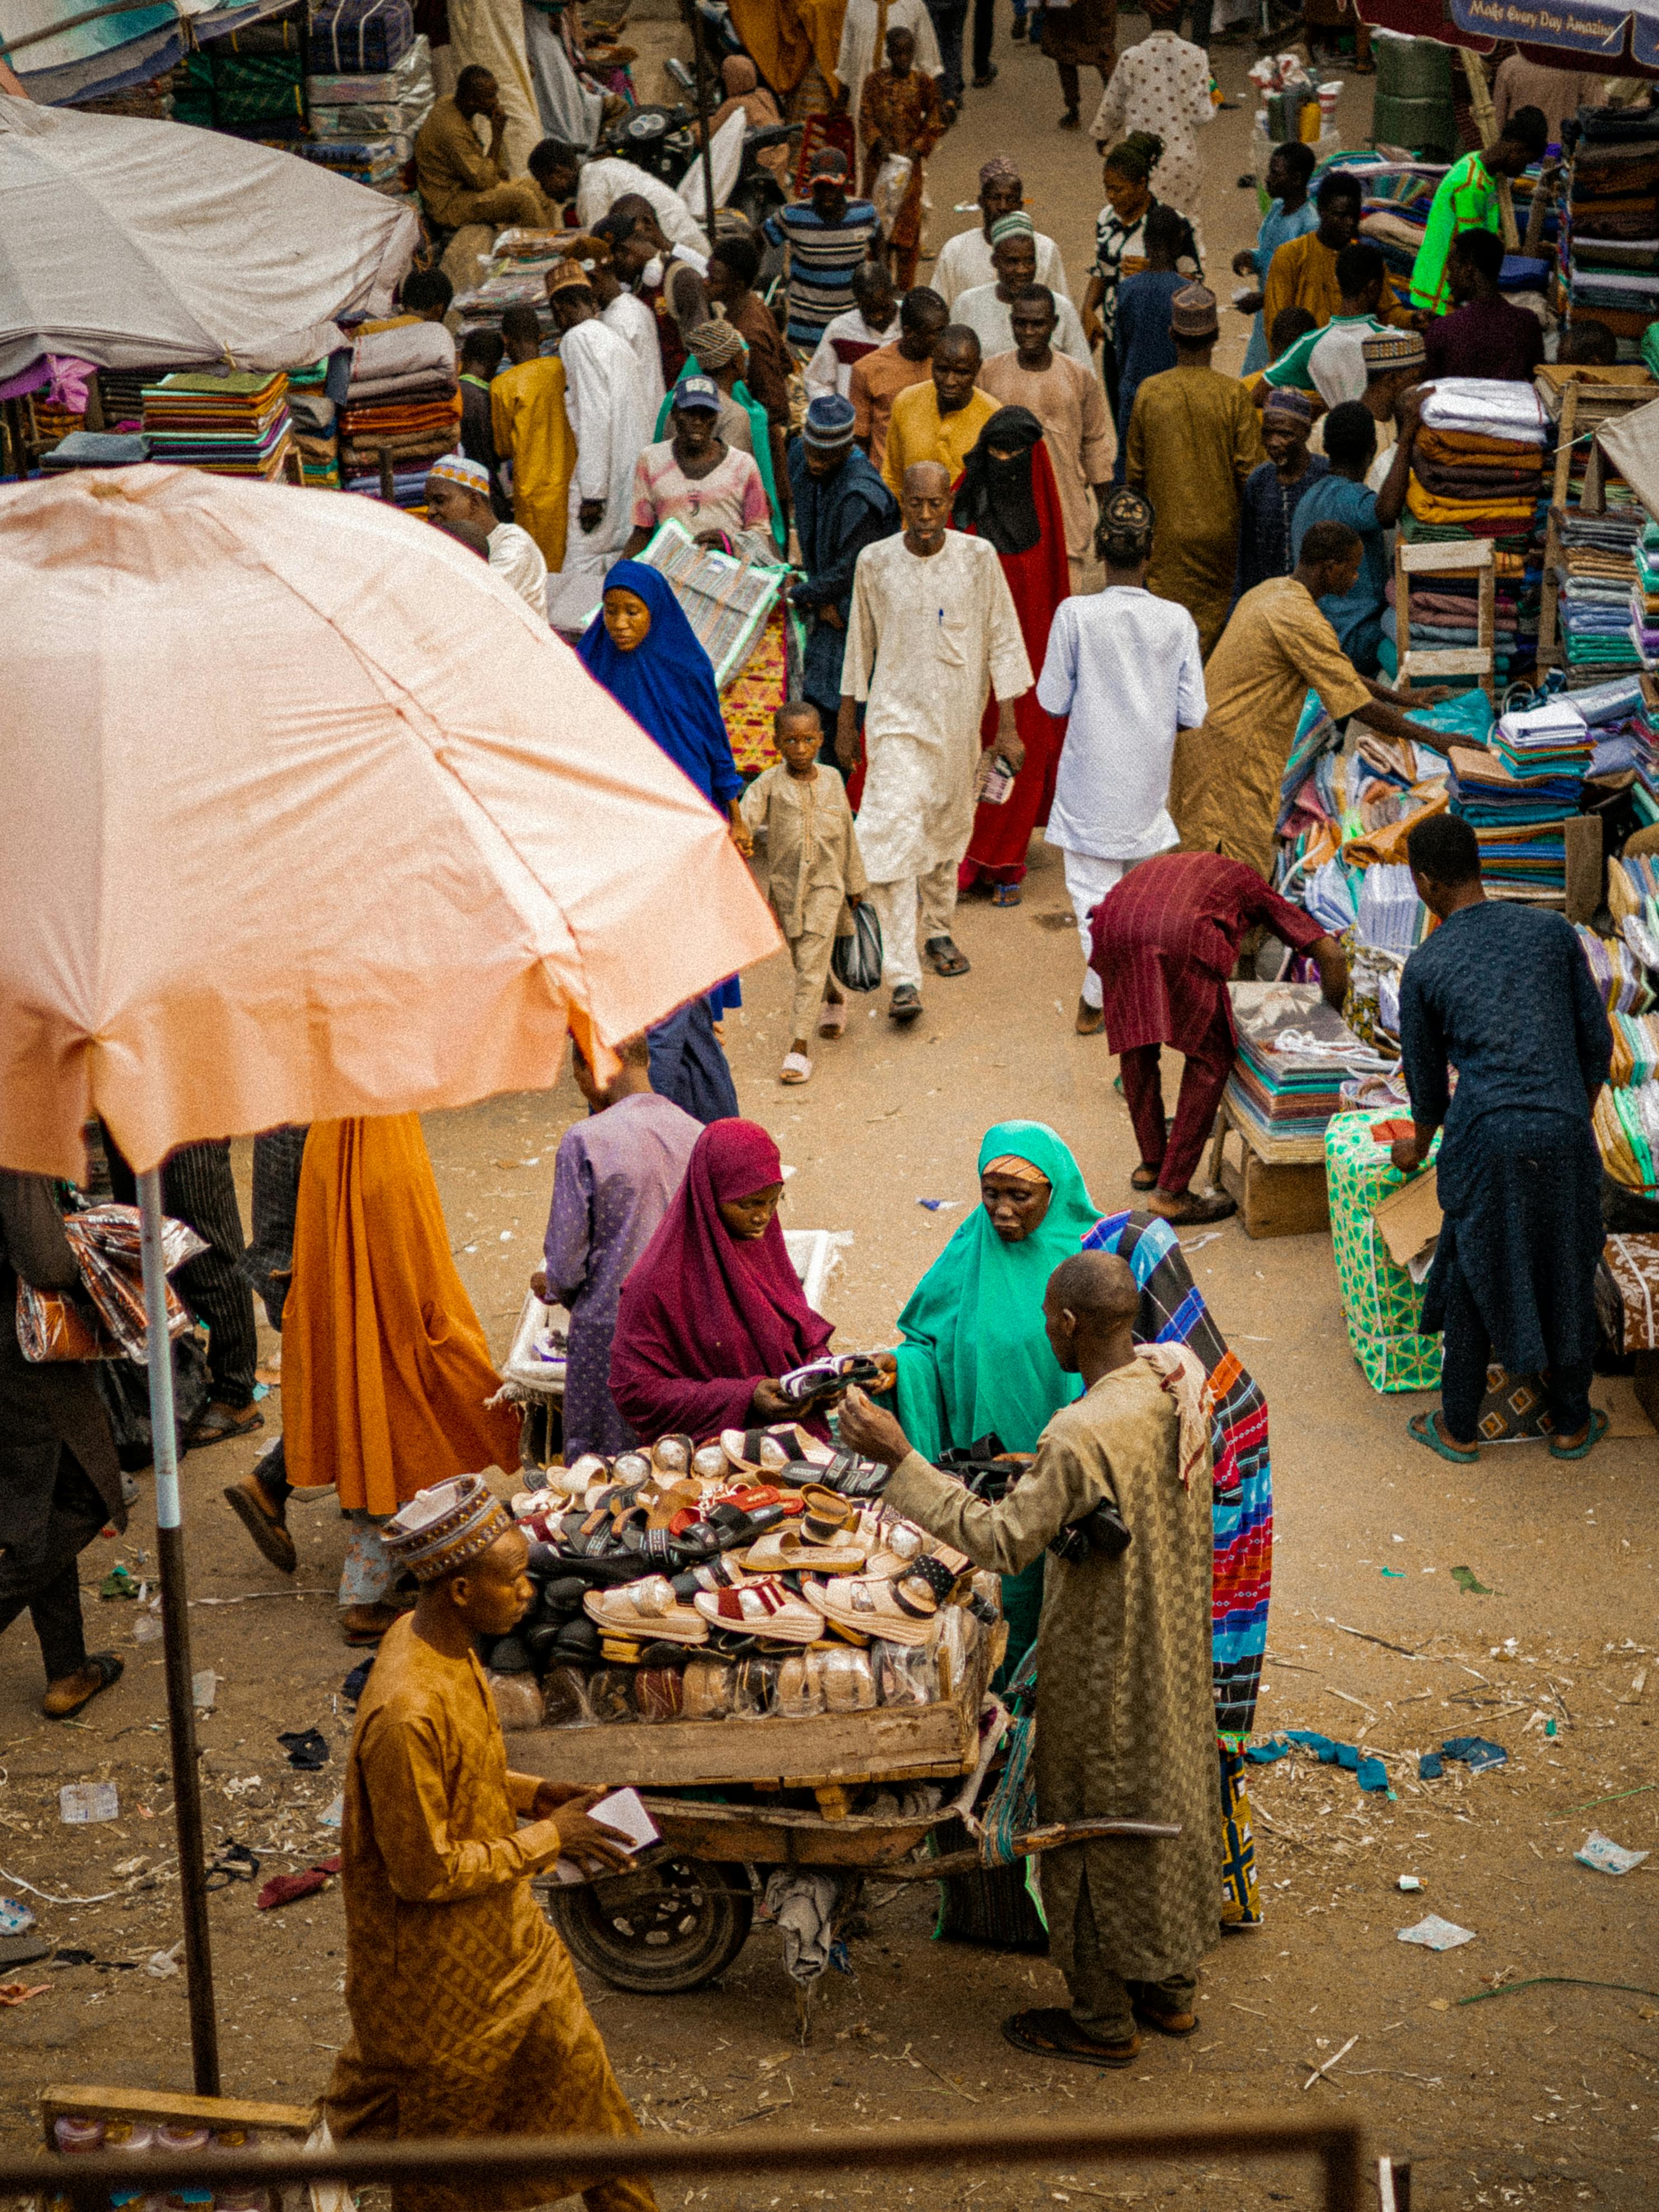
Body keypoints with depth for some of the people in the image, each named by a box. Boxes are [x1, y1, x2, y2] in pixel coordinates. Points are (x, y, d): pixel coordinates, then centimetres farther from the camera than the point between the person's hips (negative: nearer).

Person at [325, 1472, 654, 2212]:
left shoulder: (443, 1640, -6)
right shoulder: (407, 1713, -37)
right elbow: (424, 1873, -29)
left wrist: (537, 1795, -3)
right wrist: (548, 1838, -21)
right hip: (435, 1967, -8)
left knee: (569, 2066, 21)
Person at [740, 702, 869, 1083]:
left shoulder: (832, 781, 2)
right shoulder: (770, 784, -5)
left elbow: (847, 834, 11)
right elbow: (746, 816, -22)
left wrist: (855, 884, 18)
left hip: (825, 884, -1)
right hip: (785, 886, 1)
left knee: (812, 962, -11)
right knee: (803, 961, 17)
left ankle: (799, 1046, -12)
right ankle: (834, 999, 48)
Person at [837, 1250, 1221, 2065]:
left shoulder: (1081, 1437, -31)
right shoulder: (1180, 1385, -6)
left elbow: (1001, 1542, -27)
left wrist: (898, 1459, -27)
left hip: (1103, 1665, -8)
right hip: (1177, 1652, 8)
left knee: (1094, 1825, 9)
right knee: (1170, 1799, 21)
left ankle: (1102, 2019, 23)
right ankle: (1170, 1985, 37)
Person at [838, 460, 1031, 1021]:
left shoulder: (978, 558, -6)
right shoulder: (875, 562, -4)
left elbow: (1003, 642, -1)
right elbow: (860, 644, 9)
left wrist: (1007, 726, -4)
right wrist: (846, 722, 13)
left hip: (958, 719, 1)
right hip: (896, 717, -1)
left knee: (948, 830, 16)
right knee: (894, 838, -13)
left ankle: (938, 930, 42)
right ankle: (903, 978, -16)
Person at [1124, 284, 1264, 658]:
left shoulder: (1149, 392, -6)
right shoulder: (1233, 394, -11)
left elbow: (1135, 472, 4)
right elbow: (1249, 471, -8)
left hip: (1166, 531, 1)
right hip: (1221, 529, -1)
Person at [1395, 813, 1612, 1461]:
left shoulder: (1425, 968, -1)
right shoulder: (1553, 933, 4)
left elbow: (1426, 1078, 11)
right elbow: (1597, 1044, 8)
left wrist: (1419, 1145, 31)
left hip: (1483, 1143, -2)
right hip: (1564, 1139, 2)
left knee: (1472, 1281, 14)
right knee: (1567, 1278, 17)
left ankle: (1459, 1426, 25)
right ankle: (1571, 1422, 29)